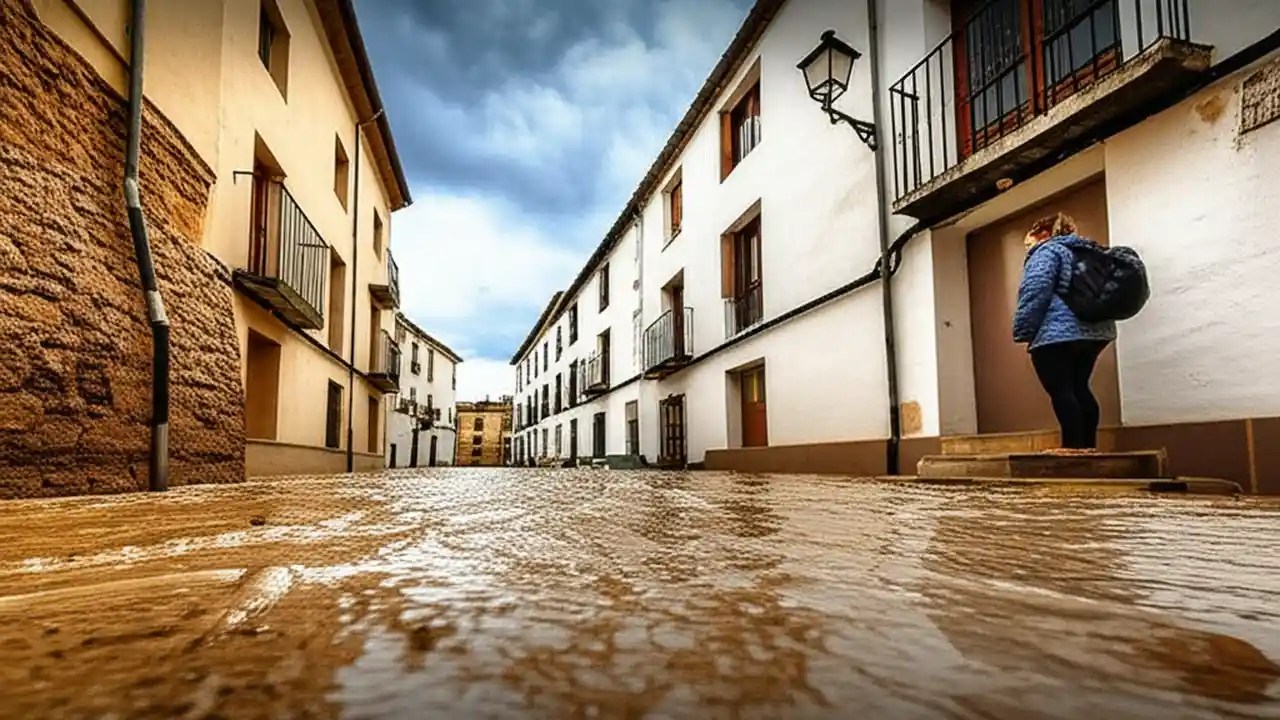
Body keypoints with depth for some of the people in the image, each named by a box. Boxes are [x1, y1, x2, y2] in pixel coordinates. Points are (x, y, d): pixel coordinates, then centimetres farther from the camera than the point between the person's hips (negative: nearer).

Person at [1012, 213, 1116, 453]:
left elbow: (1035, 292, -15)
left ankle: (1073, 445, -12)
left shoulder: (1047, 251, -2)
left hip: (1057, 332, -9)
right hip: (1094, 330, 9)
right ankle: (1088, 443, 13)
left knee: (1060, 390, -8)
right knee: (1079, 387, 13)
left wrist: (1024, 332, -12)